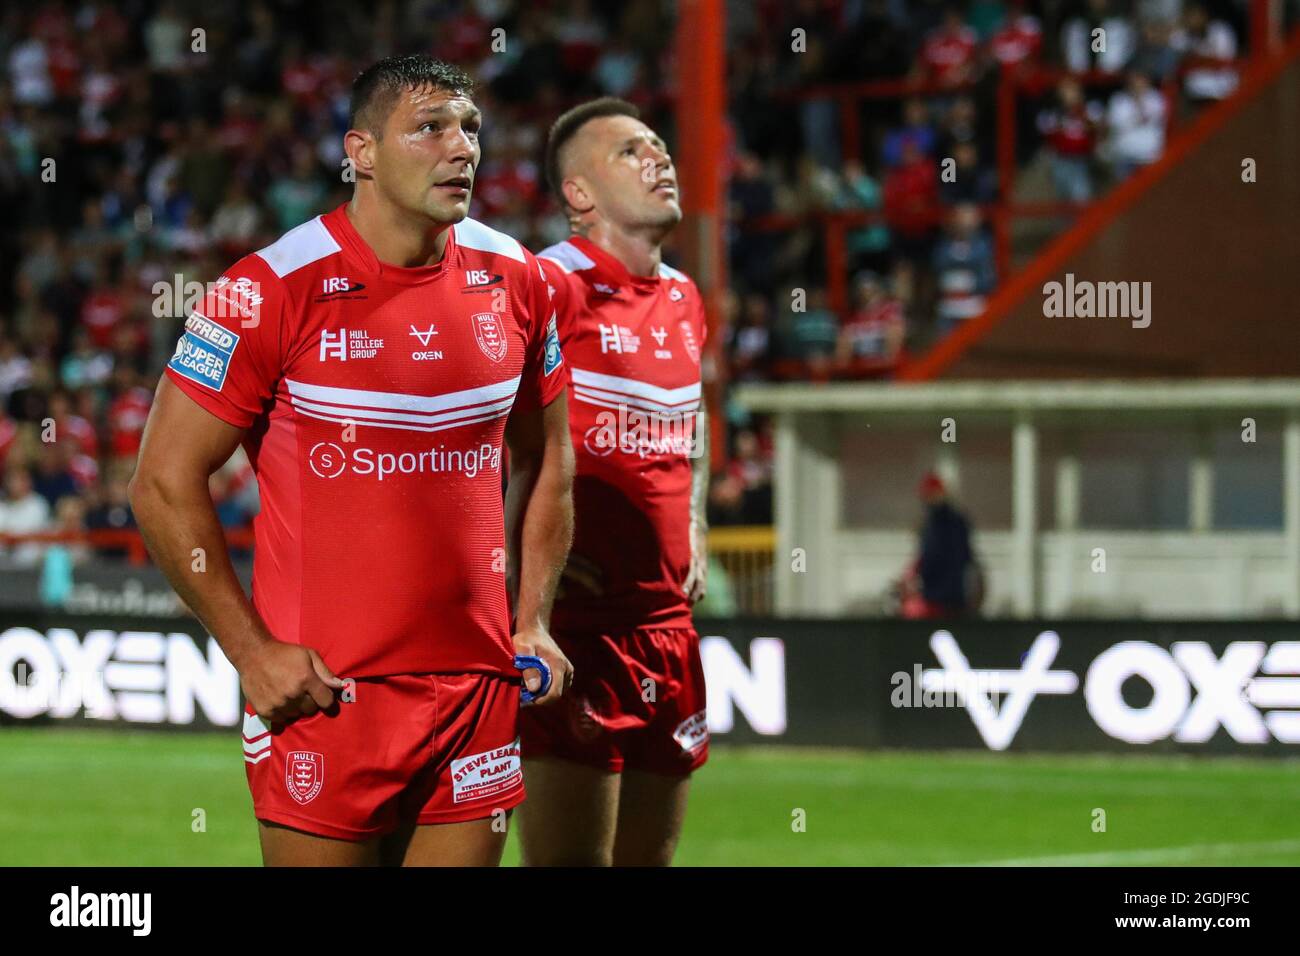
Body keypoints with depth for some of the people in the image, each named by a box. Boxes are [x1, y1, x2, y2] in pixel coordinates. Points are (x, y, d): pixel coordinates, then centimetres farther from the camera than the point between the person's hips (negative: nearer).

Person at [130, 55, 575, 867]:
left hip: (479, 688, 4)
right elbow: (166, 485, -7)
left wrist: (533, 618, 10)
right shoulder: (273, 290, -10)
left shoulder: (513, 280, 6)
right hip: (323, 692, -4)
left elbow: (547, 459, 20)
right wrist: (253, 652, -10)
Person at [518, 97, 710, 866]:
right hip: (577, 620, -8)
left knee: (652, 854, 11)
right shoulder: (552, 286, -11)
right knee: (571, 857, -9)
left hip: (669, 621, 8)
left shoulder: (683, 298, 14)